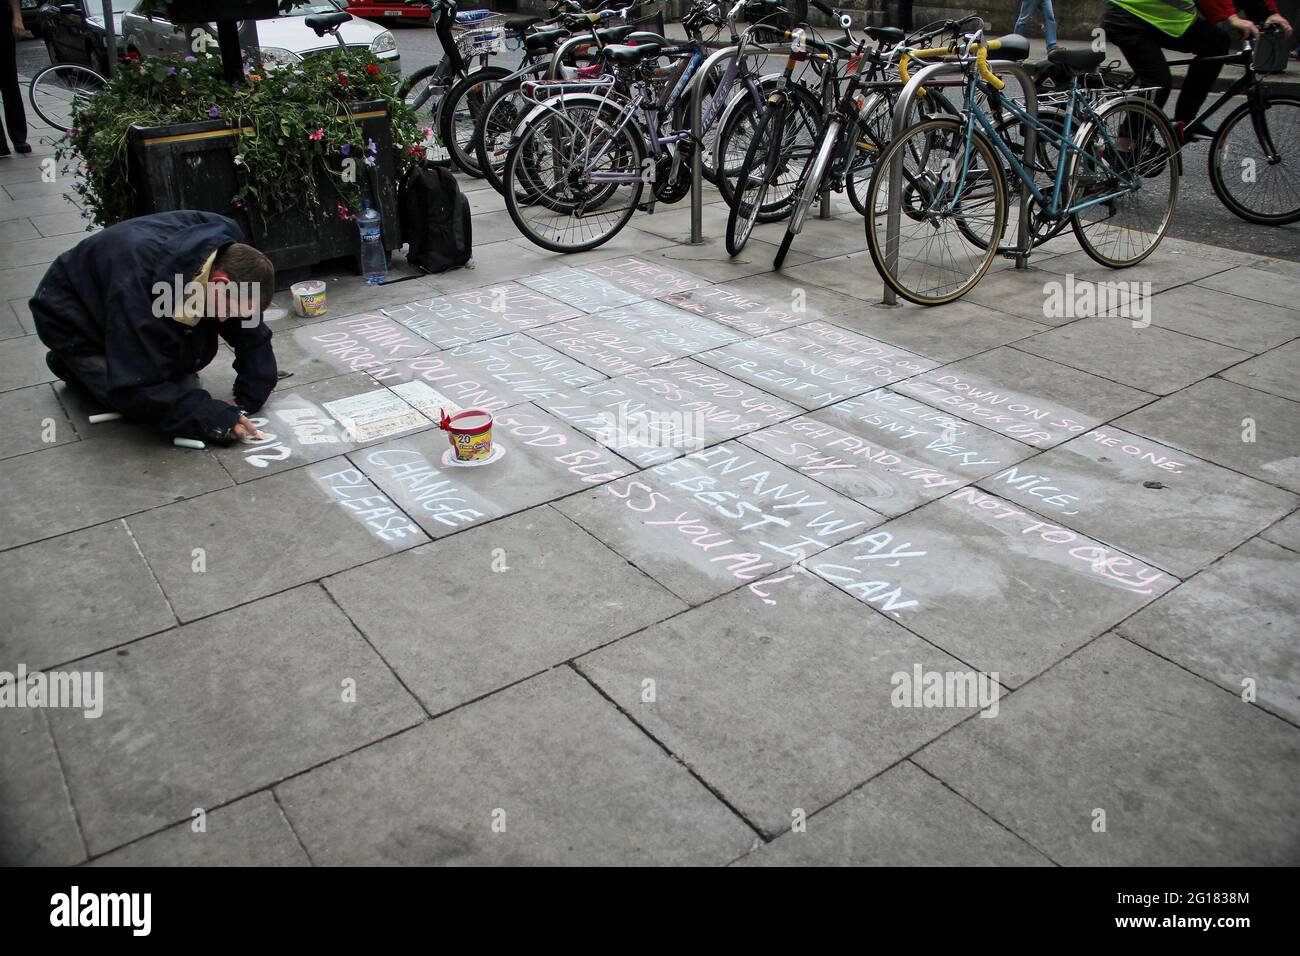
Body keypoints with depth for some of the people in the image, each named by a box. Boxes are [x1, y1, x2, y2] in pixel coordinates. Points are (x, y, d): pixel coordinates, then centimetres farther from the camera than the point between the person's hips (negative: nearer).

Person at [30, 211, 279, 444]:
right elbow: (135, 390, -36)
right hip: (74, 321, -6)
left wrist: (248, 399, -21)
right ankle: (73, 365, 6)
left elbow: (251, 330, -12)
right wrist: (215, 417, -41)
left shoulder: (227, 252, -24)